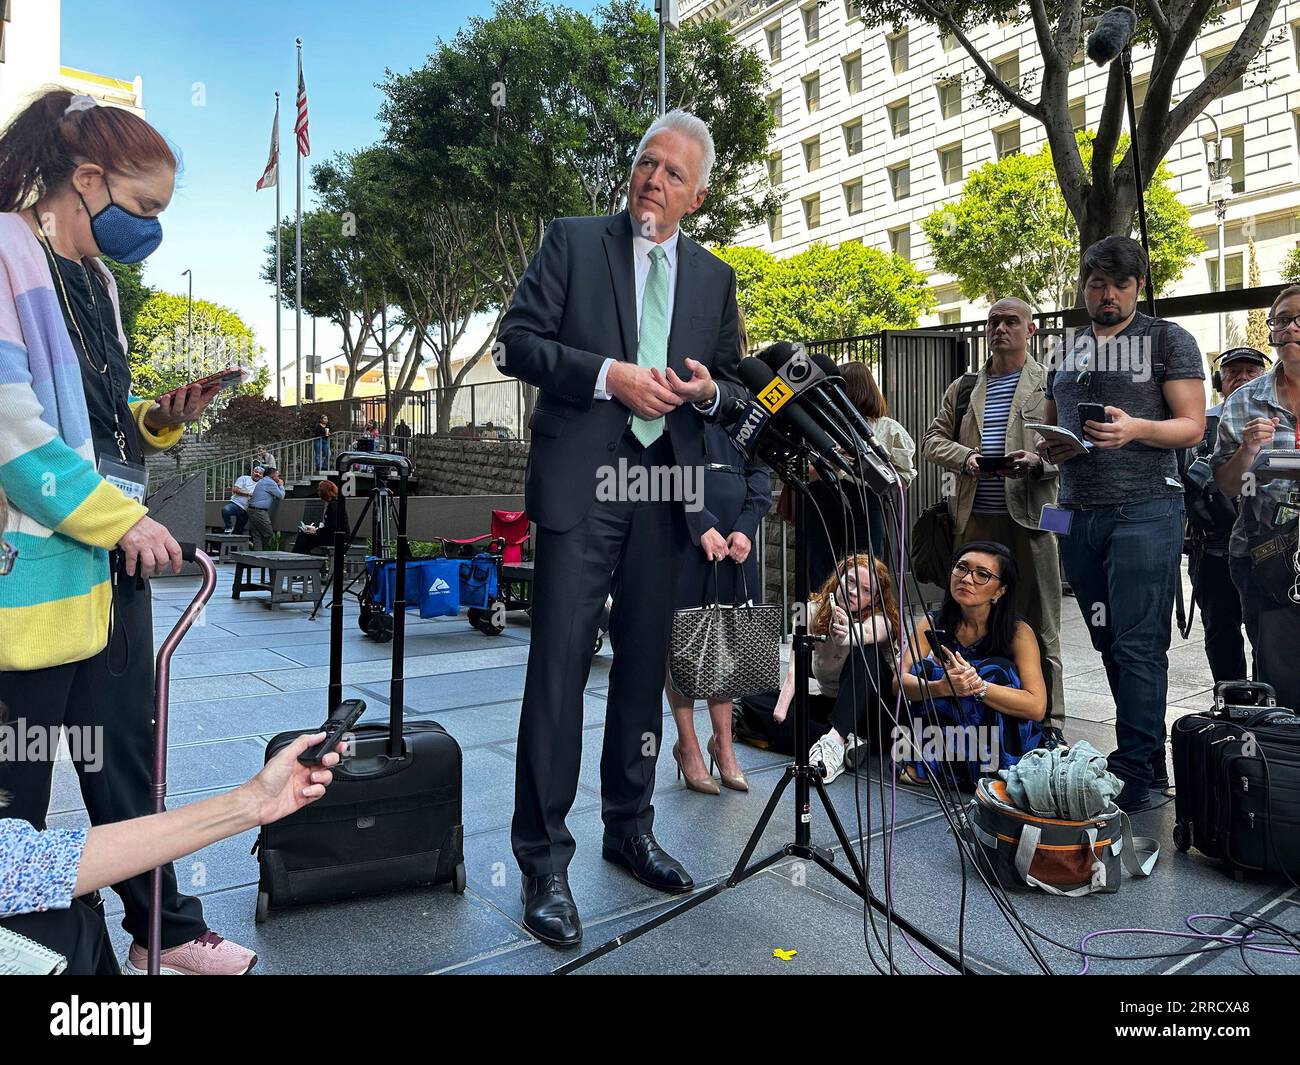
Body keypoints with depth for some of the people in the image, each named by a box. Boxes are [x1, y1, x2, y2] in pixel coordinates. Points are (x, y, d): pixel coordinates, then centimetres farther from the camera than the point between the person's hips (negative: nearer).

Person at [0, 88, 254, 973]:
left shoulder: (93, 278, 15)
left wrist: (162, 419, 3)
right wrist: (125, 517, -16)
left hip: (111, 561, 8)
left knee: (127, 764, 17)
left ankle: (164, 928, 30)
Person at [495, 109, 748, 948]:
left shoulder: (714, 276, 16)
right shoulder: (572, 242, 6)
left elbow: (737, 382, 20)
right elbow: (517, 341, -2)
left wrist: (710, 389, -4)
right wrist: (610, 374, -15)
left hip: (665, 488, 4)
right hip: (580, 482, -4)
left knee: (644, 668, 11)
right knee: (559, 666, -5)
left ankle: (630, 829, 27)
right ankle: (544, 859, 6)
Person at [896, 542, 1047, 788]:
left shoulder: (1018, 632, -14)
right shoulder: (934, 624, -7)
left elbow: (1037, 707, -25)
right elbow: (900, 681, -19)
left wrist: (977, 685, -38)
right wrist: (942, 687, -39)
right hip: (947, 731, 2)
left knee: (995, 670, -26)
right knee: (927, 669, -21)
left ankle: (991, 771, -18)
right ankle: (923, 762, -11)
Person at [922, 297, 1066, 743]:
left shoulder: (1051, 385, 5)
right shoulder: (962, 388, 17)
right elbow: (933, 439, 14)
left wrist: (1038, 462, -18)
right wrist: (966, 458, -6)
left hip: (1029, 517, -3)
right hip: (974, 518, 4)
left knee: (1037, 624, 1)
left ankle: (1047, 722, 10)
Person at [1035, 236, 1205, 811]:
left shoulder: (1168, 339, 5)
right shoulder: (1065, 351, 19)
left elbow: (1192, 425, -2)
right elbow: (1048, 425, 24)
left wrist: (1136, 428, -21)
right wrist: (1047, 447, 0)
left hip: (1144, 509, -5)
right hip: (1079, 514, 5)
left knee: (1137, 646, -8)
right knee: (1109, 644, 9)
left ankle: (1133, 775, -2)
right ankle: (1151, 758, 21)